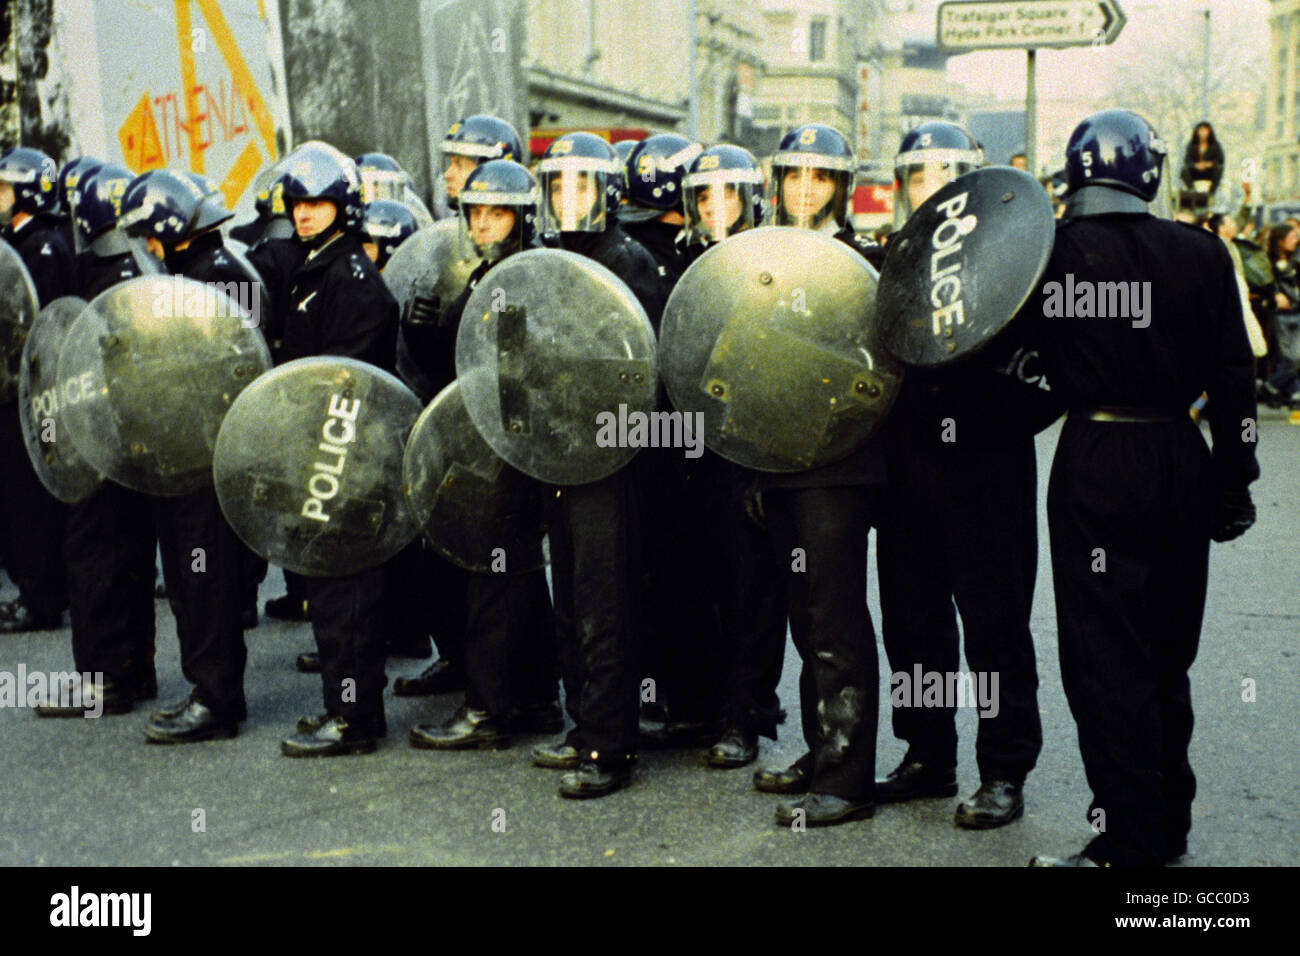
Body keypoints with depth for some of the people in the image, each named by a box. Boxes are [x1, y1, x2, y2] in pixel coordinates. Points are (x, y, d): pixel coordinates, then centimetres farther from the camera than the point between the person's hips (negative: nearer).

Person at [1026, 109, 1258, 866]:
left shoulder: (1053, 250, -7)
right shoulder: (1202, 252, 2)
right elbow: (1234, 376, 4)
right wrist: (1235, 479, 10)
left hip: (1096, 463, -4)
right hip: (1182, 460, 4)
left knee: (1107, 658, 1)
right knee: (1167, 653, 16)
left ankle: (1129, 840, 2)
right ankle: (1169, 823, 27)